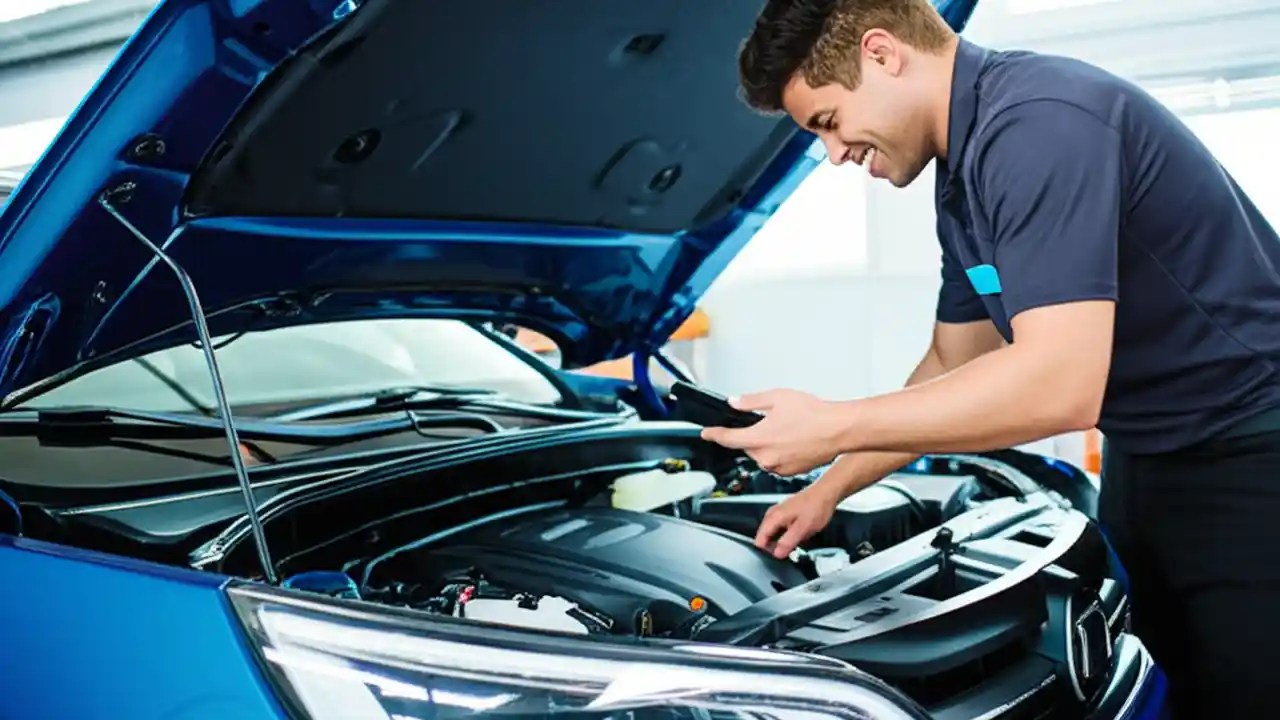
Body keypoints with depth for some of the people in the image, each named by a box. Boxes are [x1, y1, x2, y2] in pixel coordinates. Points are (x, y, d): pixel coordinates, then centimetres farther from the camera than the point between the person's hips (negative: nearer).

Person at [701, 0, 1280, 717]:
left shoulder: (1038, 122, -25)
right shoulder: (966, 176, 7)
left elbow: (1060, 385, -33)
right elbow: (954, 365, 16)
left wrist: (830, 428, -25)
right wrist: (831, 486, 15)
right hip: (1145, 460, 10)